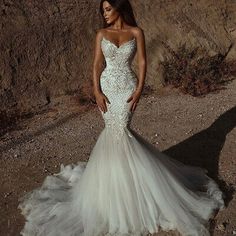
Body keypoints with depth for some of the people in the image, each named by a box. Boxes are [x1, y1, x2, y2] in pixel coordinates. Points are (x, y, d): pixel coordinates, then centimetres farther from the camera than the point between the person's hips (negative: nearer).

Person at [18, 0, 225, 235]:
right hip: (107, 86, 2)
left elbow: (142, 62, -1)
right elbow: (97, 64, 1)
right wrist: (97, 92, -9)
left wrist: (139, 89, -11)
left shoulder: (136, 32, 1)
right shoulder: (101, 34, 6)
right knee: (114, 130, 2)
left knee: (117, 130, -10)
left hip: (128, 87, -2)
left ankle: (120, 178, 10)